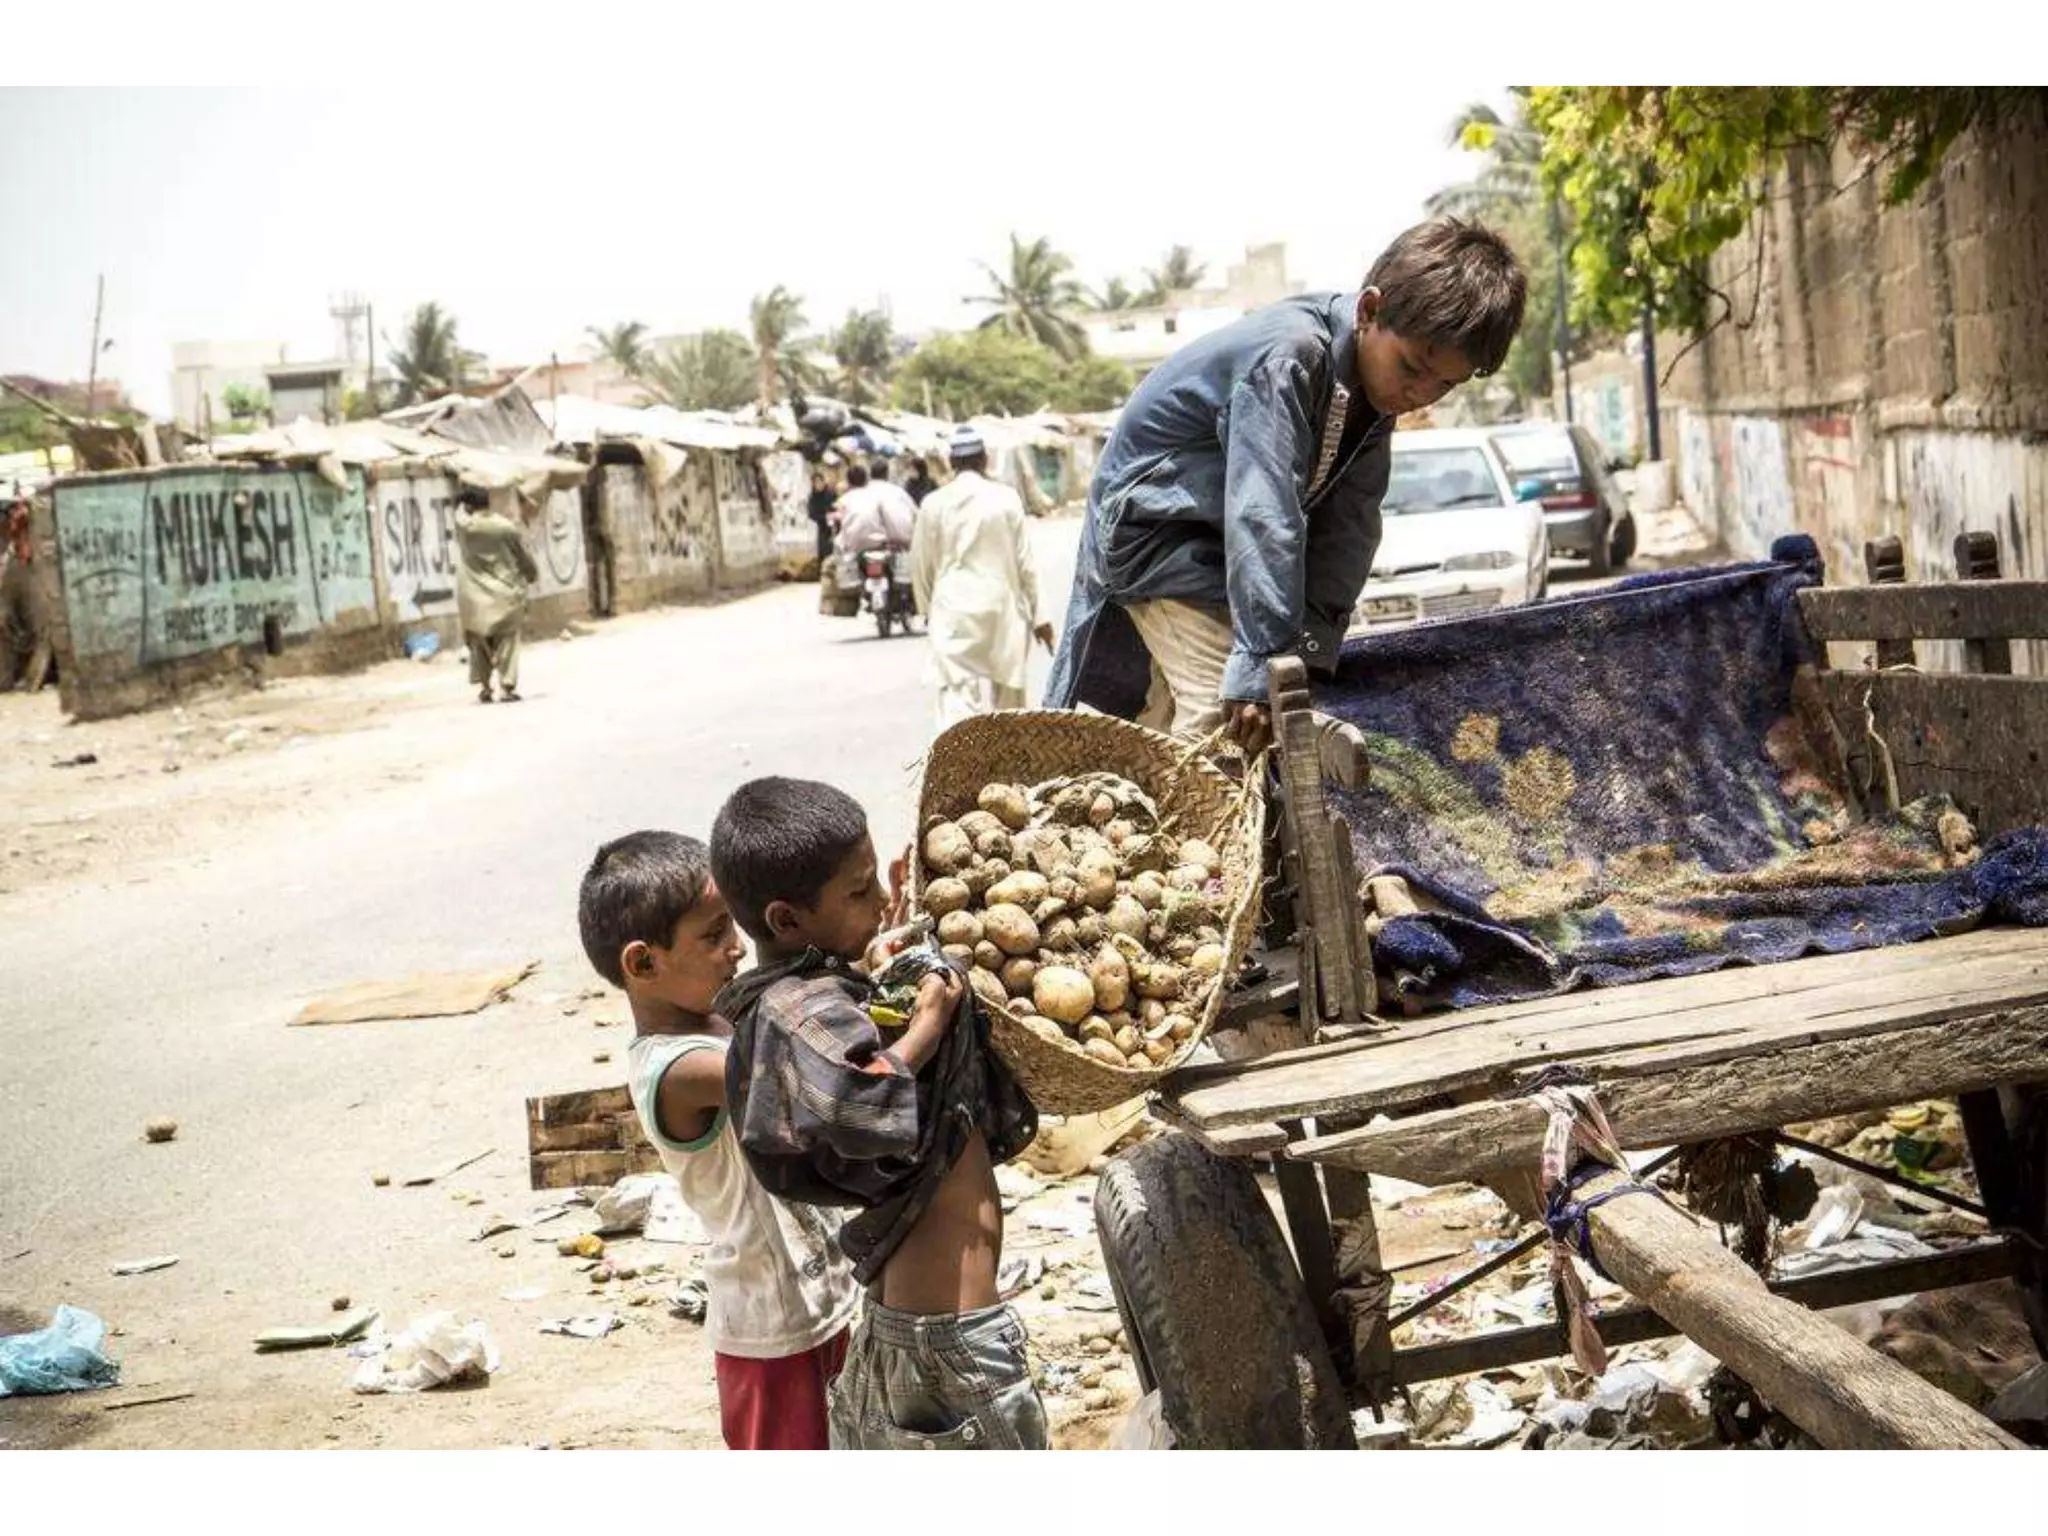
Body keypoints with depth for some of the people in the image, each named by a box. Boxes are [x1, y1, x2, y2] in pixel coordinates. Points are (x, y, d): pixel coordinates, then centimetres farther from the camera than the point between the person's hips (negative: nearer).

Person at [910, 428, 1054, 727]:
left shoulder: (934, 504, -1)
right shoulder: (1006, 499, -2)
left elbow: (921, 565, 6)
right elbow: (1025, 563, 1)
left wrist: (927, 610, 22)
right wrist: (1037, 616, 9)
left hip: (954, 613, -1)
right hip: (1002, 609, 1)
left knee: (958, 700, -7)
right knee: (1008, 696, 15)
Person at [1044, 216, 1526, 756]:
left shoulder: (1373, 385, -6)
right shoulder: (1287, 358, -32)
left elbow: (1348, 525, -11)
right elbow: (1264, 515, -39)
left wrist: (1310, 649, -20)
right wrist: (1262, 664, -43)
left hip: (1218, 540, 9)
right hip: (1152, 524, -9)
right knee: (1224, 701, -21)